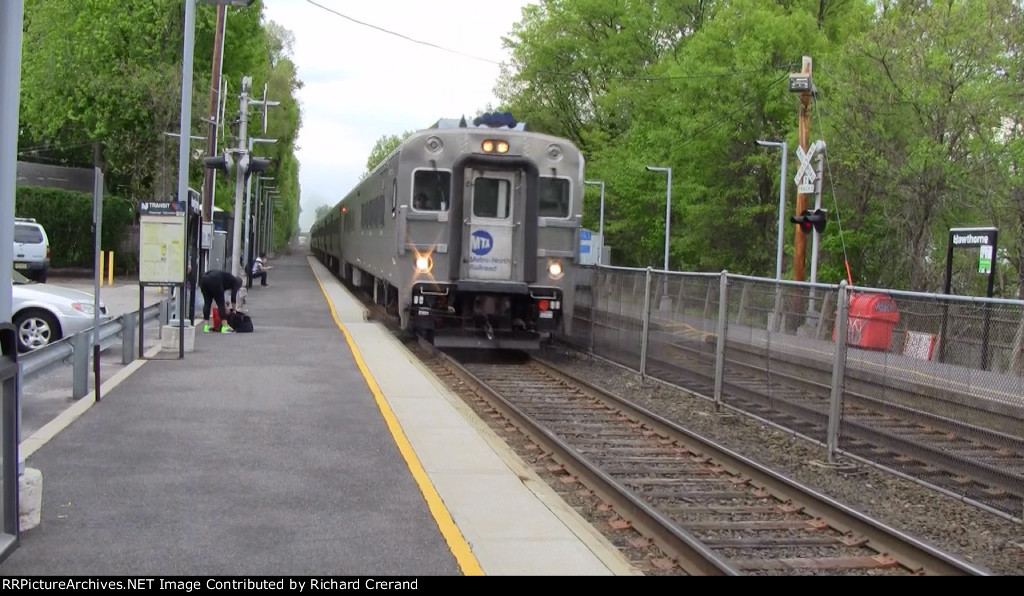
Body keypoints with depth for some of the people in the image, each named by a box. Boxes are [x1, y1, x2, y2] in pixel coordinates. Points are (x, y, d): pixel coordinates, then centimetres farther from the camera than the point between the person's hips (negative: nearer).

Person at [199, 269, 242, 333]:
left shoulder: (228, 278, 36)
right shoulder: (235, 282, 18)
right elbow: (233, 296, 9)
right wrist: (233, 310, 19)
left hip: (204, 278, 7)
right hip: (214, 280, -7)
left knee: (207, 303, 14)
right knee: (221, 303, 2)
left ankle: (206, 327, 13)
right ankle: (225, 328, 0)